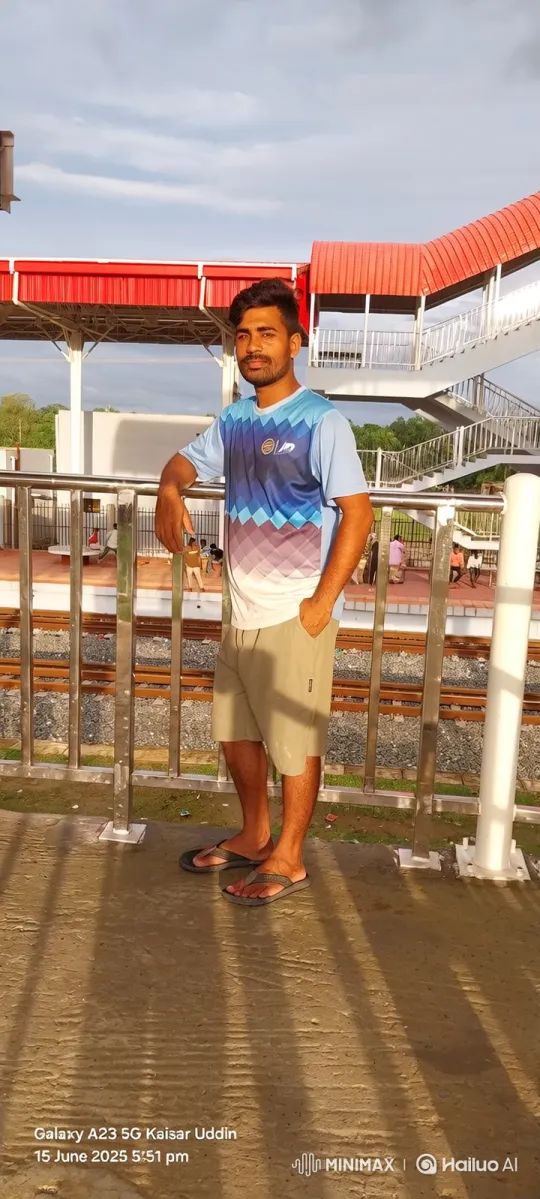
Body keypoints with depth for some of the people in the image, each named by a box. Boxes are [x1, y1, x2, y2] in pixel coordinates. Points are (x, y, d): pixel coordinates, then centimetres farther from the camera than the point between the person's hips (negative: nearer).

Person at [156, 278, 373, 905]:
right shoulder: (234, 420, 9)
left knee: (295, 741, 6)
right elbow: (189, 460, 22)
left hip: (294, 616, -7)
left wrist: (321, 604, -17)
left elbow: (357, 513, -15)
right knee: (236, 732, 18)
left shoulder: (321, 422, -12)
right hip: (242, 611, 8)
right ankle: (253, 836, 38)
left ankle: (288, 860, 23)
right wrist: (170, 491, -3)